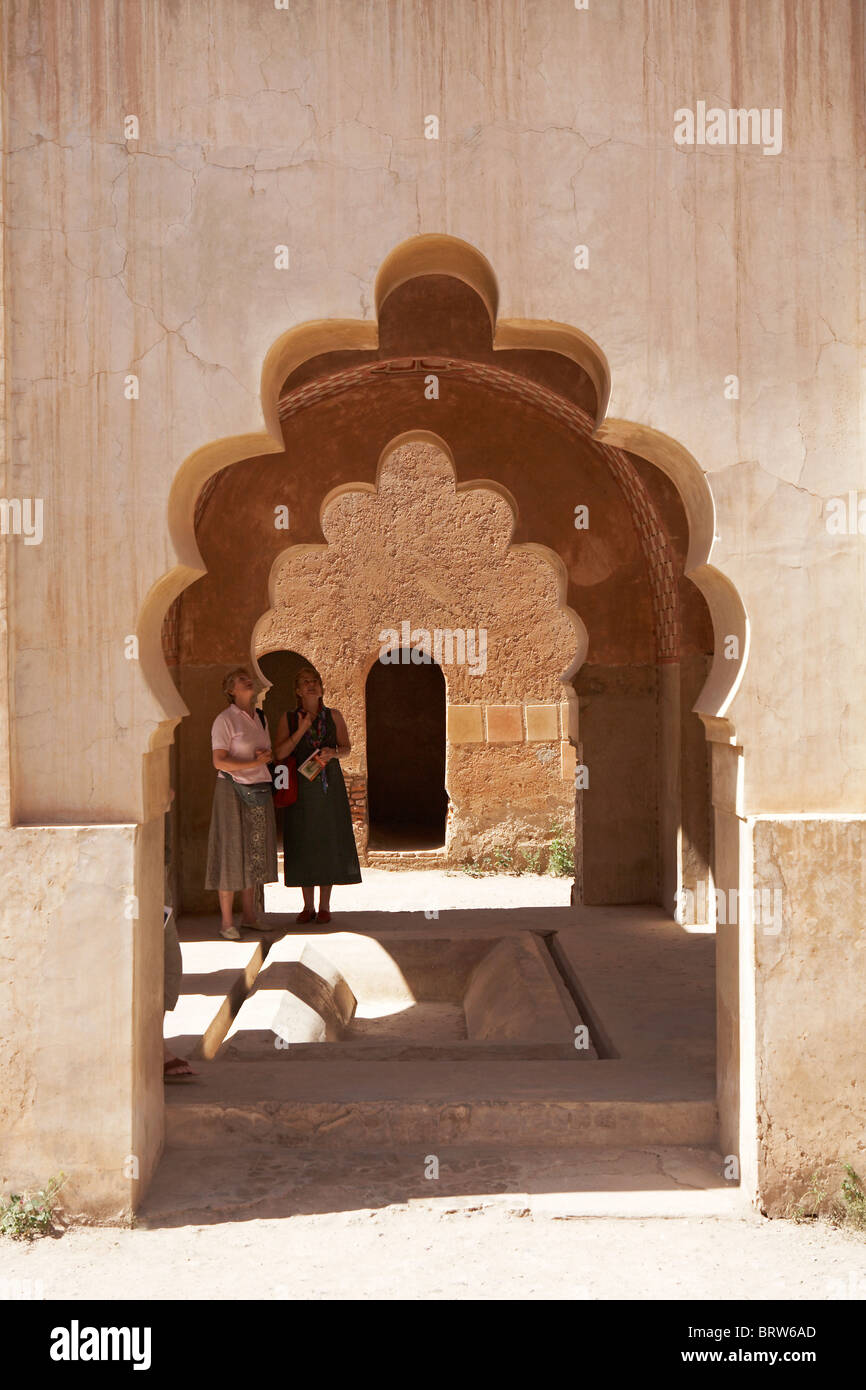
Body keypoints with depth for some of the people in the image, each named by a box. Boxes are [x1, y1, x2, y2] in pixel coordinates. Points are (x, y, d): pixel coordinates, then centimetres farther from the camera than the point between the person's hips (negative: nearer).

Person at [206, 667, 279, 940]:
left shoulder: (260, 719, 12)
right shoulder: (225, 720, -9)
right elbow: (219, 761, -16)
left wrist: (266, 755, -3)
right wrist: (253, 763, -22)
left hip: (259, 791, 7)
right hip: (233, 791, -7)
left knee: (254, 854, 9)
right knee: (231, 853, -4)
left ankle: (248, 915, 18)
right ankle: (226, 922, 1)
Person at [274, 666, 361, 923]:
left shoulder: (334, 716, 6)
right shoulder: (289, 718, 2)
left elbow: (347, 748, 9)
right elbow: (279, 754, -6)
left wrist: (333, 752, -13)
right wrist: (301, 731, -15)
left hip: (329, 786, 1)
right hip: (301, 786, 0)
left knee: (328, 842, 0)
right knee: (304, 844, 1)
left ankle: (325, 906, 9)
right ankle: (308, 906, 11)